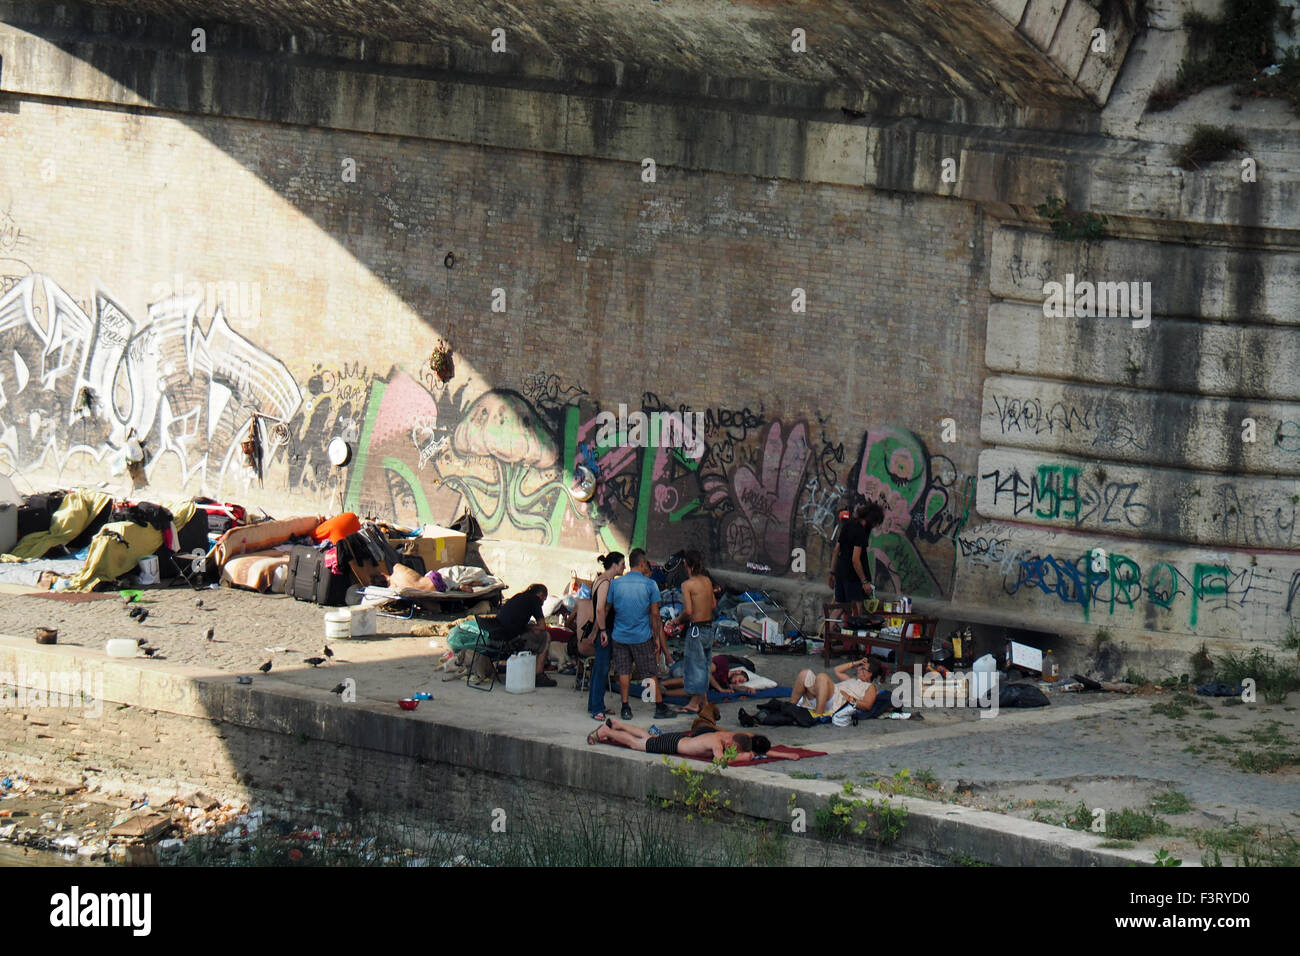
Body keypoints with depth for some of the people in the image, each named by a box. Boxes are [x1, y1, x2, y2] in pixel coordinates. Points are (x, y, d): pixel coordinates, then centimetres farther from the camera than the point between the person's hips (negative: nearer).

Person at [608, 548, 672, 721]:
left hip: (620, 635, 2)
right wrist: (657, 636, 5)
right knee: (651, 673, 7)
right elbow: (655, 614, -4)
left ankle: (625, 708, 7)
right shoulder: (650, 584, -7)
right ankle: (659, 707, 11)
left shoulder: (615, 583, -1)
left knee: (624, 672, 9)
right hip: (642, 636, -2)